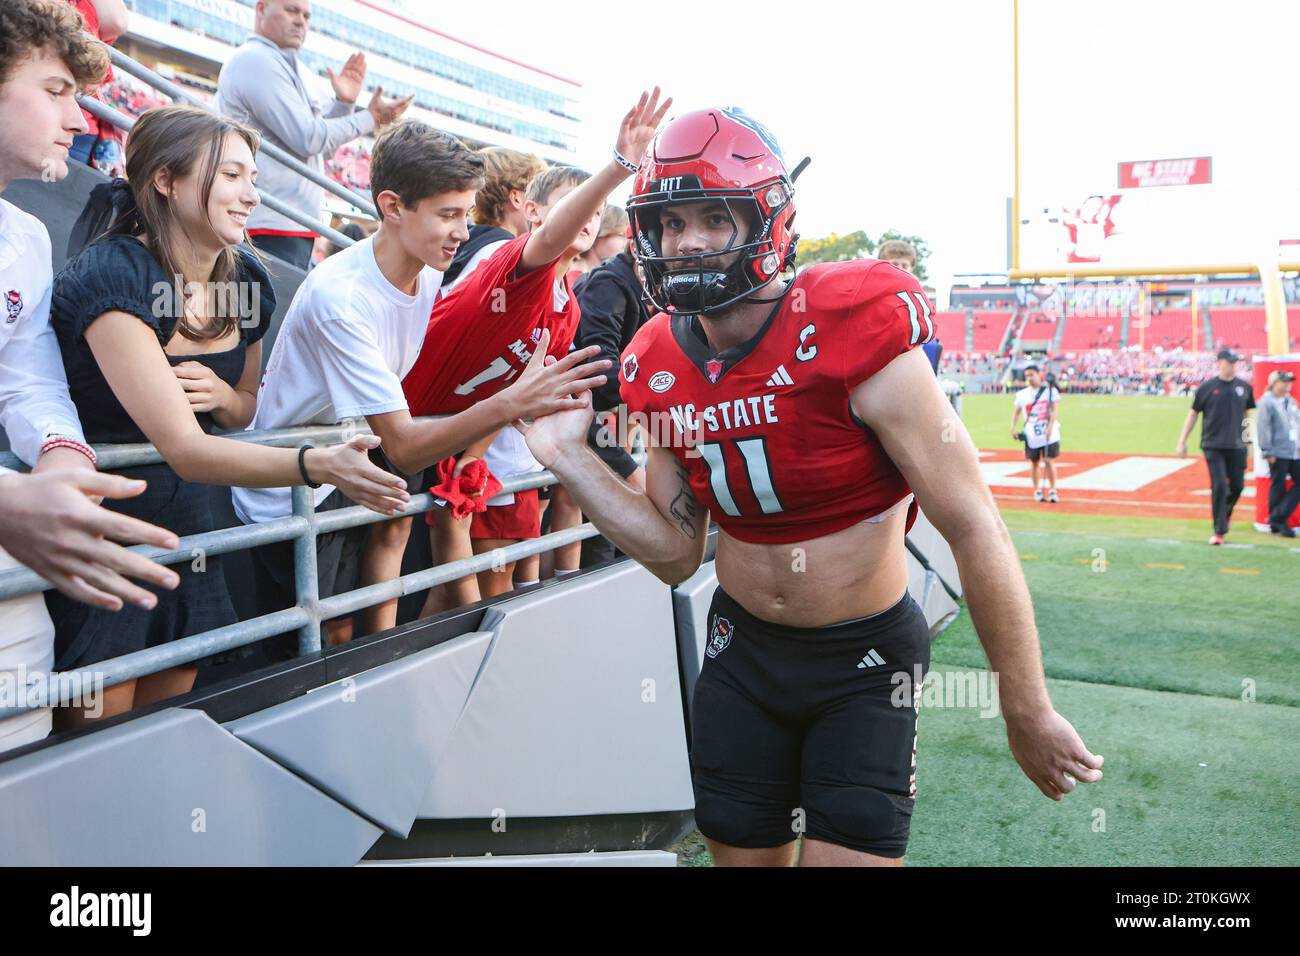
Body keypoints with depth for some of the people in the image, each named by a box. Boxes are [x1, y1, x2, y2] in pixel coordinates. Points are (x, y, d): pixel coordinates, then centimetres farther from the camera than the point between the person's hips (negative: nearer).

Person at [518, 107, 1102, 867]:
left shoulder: (854, 333, -23)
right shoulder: (662, 368, -5)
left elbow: (974, 528, -20)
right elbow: (678, 554, 1)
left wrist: (1028, 710, -14)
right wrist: (569, 459, -9)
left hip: (865, 660, -5)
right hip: (743, 651, 5)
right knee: (742, 854, 18)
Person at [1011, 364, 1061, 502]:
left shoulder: (1050, 390, -1)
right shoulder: (1023, 394, 8)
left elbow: (1055, 410, -7)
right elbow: (1016, 411, 12)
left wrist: (1050, 427, -20)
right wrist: (1014, 428, -2)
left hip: (1049, 434, -3)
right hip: (1031, 435, 3)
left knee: (1049, 462, -4)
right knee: (1034, 463, 7)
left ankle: (1052, 491, 4)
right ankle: (1037, 491, 17)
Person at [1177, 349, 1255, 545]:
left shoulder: (1244, 386, 7)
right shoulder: (1207, 387, -1)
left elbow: (1247, 412, 19)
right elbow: (1193, 414, 4)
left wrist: (1248, 423, 0)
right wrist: (1182, 441, 1)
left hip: (1237, 447, 3)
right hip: (1213, 446, -3)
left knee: (1237, 485, 6)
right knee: (1219, 486, -8)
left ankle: (1225, 513, 37)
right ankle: (1219, 531, 0)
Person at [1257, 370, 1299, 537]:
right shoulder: (1267, 401, -7)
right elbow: (1263, 428, -12)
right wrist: (1268, 452, -16)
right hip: (1278, 453, -8)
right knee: (1278, 488, -1)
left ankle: (1278, 517, 9)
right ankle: (1277, 523, 9)